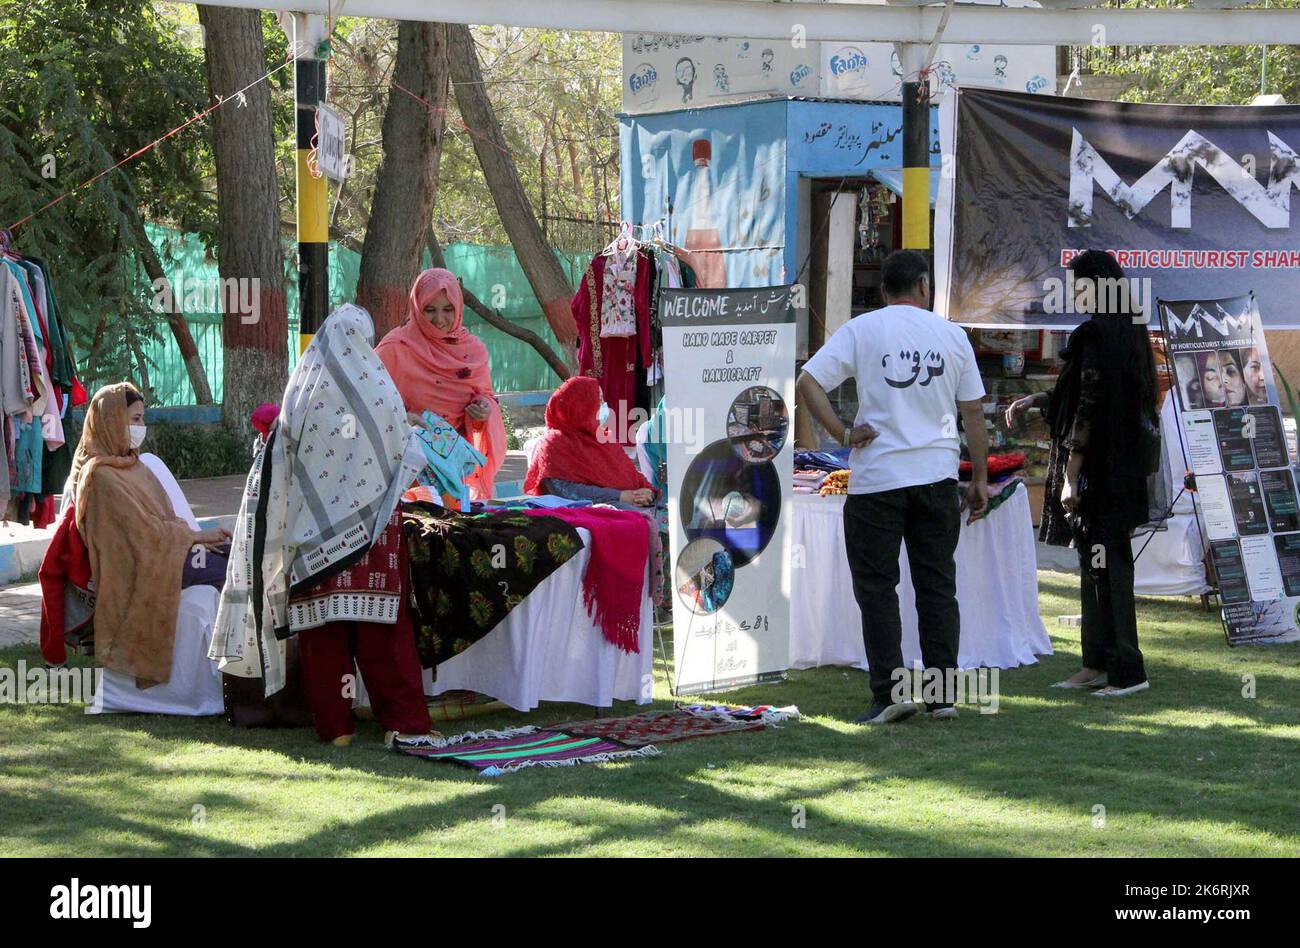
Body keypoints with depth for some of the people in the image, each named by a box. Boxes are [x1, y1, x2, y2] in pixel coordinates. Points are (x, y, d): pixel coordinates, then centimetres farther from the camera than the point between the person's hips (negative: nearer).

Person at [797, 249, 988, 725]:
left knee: (877, 586, 4)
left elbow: (808, 383, -9)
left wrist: (843, 433, -5)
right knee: (937, 585, 10)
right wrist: (980, 479, 16)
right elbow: (973, 413, 9)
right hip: (938, 474, 2)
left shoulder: (861, 330, 0)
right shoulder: (952, 335, 6)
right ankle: (942, 693, 10)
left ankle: (890, 691, -2)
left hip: (877, 476, -2)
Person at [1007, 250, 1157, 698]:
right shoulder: (1130, 329, 11)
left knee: (1105, 565, -4)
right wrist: (1036, 400, 23)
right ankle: (1097, 664, 21)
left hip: (1099, 471, -10)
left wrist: (1070, 475, -18)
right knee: (1097, 562, 15)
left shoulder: (1096, 334, -18)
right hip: (1125, 467, 10)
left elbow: (1088, 408, -20)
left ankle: (1126, 670, 0)